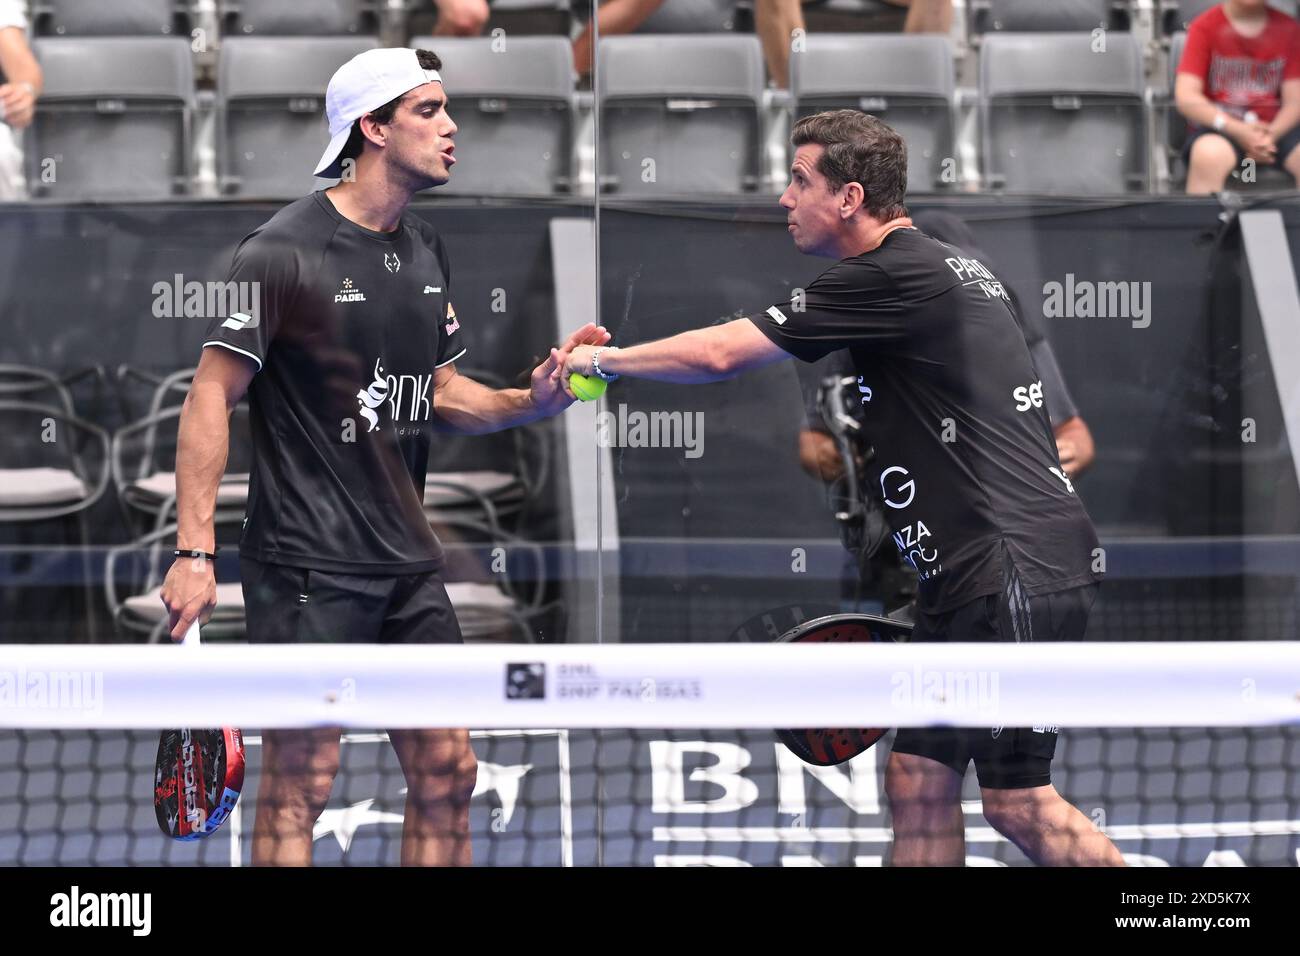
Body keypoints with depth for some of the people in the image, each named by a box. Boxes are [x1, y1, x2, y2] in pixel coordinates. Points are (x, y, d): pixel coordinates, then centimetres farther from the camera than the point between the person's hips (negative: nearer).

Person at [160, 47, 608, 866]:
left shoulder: (427, 252, 13)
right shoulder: (285, 252, -11)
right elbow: (213, 394, -12)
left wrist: (530, 401, 2)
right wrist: (195, 551, -18)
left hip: (409, 564, 8)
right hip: (309, 566, -8)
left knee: (447, 775, 8)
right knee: (299, 788, -5)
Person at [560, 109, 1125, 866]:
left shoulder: (895, 279, -12)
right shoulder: (945, 268, 18)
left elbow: (722, 354, -11)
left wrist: (603, 359, 3)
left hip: (1016, 566, -10)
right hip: (969, 577, 10)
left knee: (1018, 801, -8)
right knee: (920, 784, 8)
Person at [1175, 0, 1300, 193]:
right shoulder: (1205, 27, -2)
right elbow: (1186, 97, -8)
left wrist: (1272, 134, -18)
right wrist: (1237, 130, -19)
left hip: (1276, 128, 3)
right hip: (1220, 125, -3)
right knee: (1210, 155, -38)